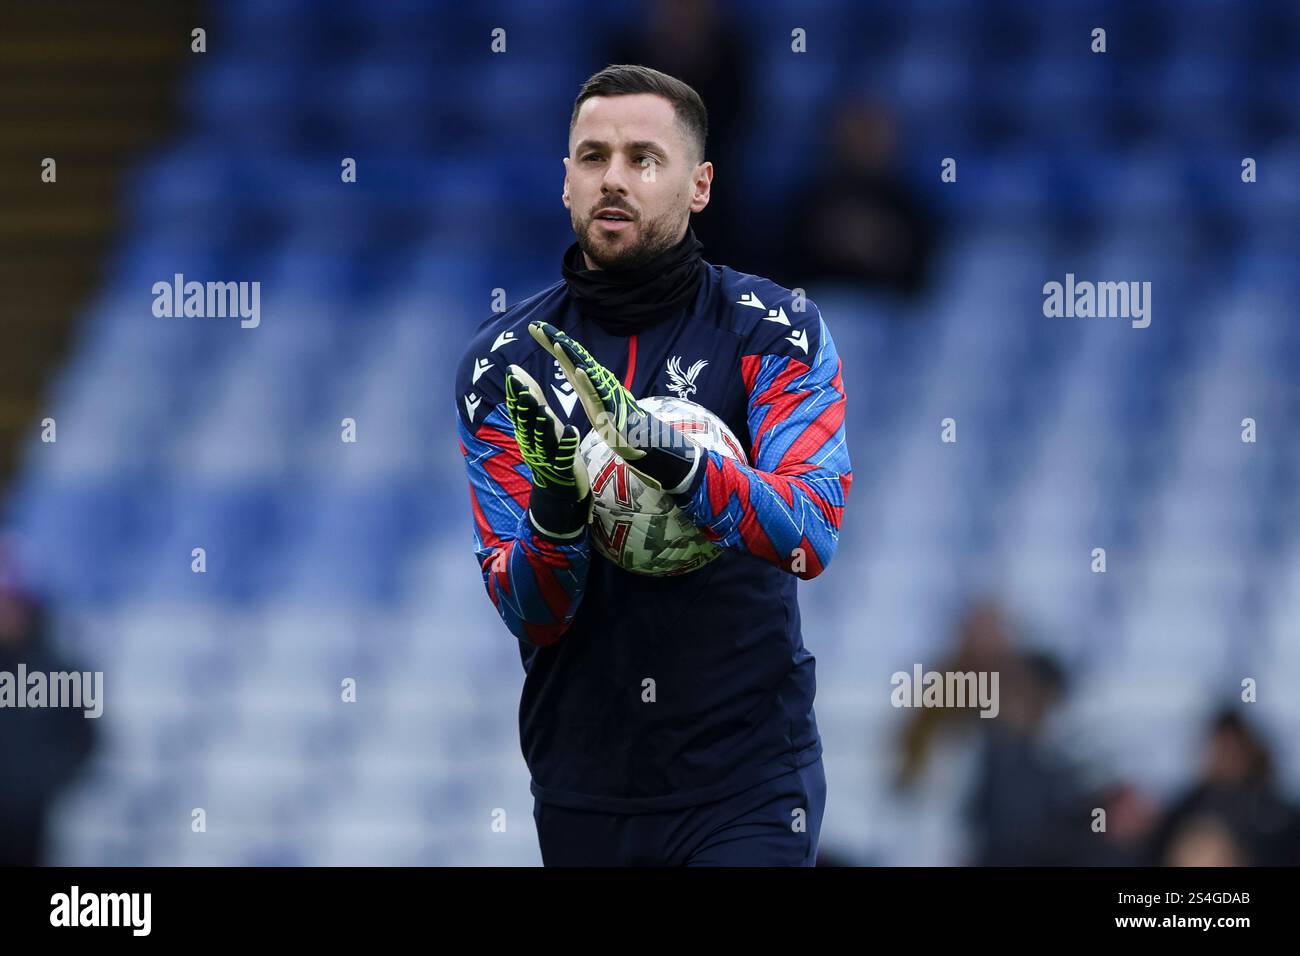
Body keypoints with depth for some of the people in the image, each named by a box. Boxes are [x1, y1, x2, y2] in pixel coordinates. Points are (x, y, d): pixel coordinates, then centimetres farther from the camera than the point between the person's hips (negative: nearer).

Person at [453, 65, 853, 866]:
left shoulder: (776, 331, -5)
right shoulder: (501, 366, 0)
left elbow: (813, 532, -20)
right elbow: (529, 615, -5)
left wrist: (668, 456, -34)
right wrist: (554, 511, -26)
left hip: (743, 783, -2)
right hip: (583, 789, 2)